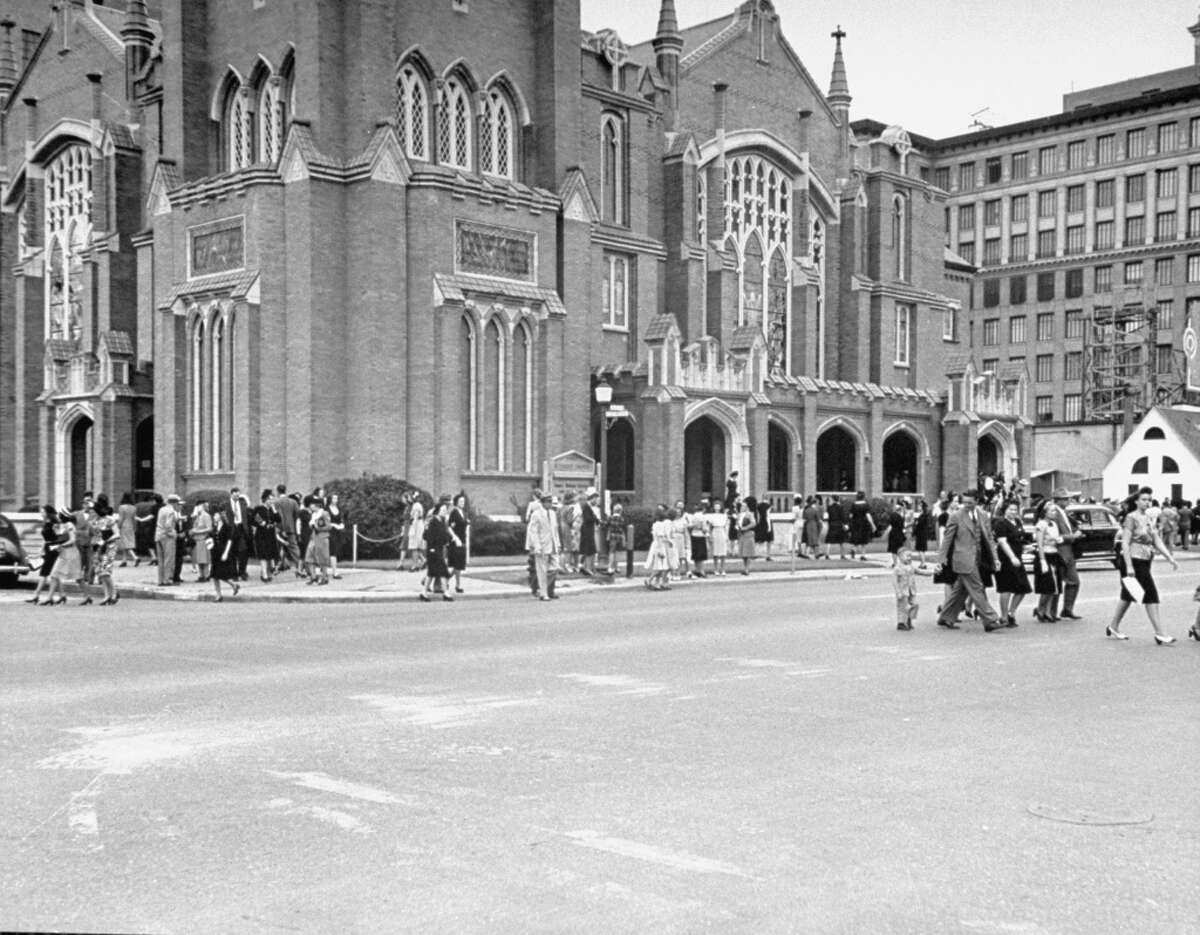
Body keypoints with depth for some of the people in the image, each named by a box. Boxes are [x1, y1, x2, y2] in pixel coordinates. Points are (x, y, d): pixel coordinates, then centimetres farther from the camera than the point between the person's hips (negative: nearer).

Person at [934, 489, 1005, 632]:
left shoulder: (982, 517, 11)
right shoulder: (956, 517, -5)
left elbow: (988, 538, 15)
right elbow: (947, 540, -4)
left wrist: (995, 558, 7)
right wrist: (940, 560, -7)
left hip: (976, 560, 6)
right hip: (964, 559, -6)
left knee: (960, 590, 12)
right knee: (977, 589, -8)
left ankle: (945, 618, 23)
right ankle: (990, 621, -6)